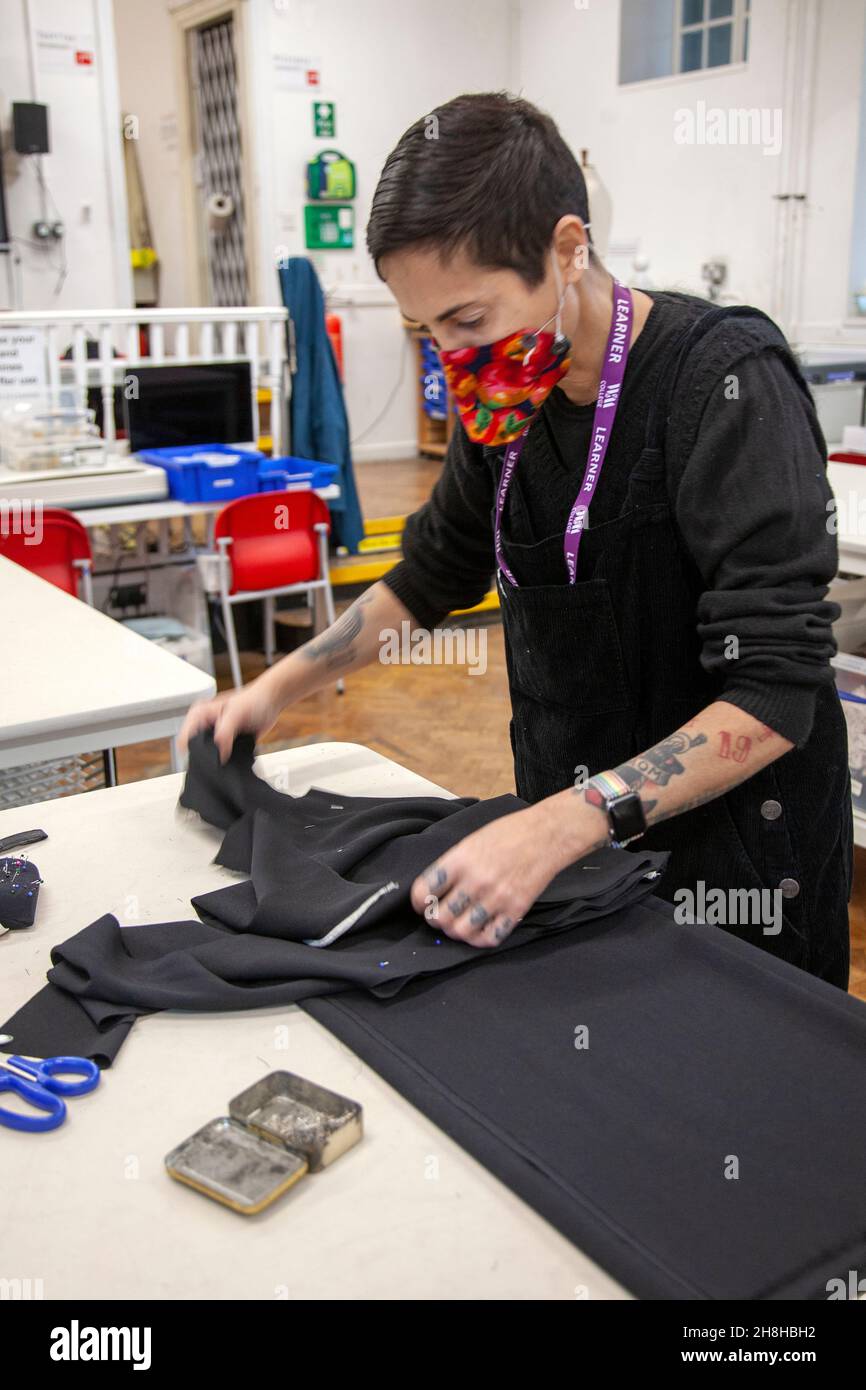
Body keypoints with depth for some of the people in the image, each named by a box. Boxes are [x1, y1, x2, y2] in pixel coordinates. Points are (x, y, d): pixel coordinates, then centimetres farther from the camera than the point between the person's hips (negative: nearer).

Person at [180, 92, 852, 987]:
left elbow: (773, 697, -27)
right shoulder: (506, 401, -2)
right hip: (568, 843, 6)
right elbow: (432, 574, 14)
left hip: (736, 872, -5)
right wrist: (273, 691, 6)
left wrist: (559, 827, -37)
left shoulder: (726, 383, -22)